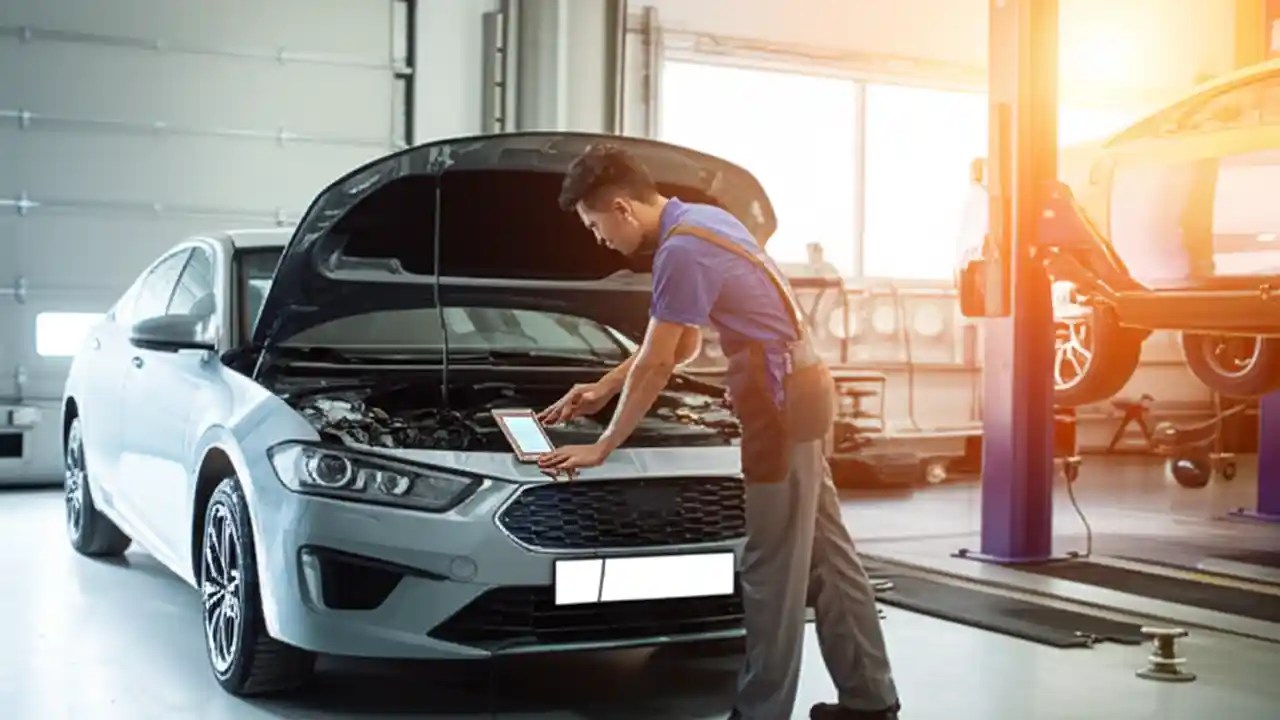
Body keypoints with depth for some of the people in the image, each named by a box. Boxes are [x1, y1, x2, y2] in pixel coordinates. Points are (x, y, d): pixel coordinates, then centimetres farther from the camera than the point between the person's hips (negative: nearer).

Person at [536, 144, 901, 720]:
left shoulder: (682, 252, -19)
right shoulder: (700, 220, 13)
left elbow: (655, 364, -16)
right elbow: (680, 346, 19)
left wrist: (602, 448, -6)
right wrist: (601, 391, 20)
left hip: (782, 403, -10)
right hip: (800, 395, 10)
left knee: (773, 569, -3)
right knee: (827, 554, 14)